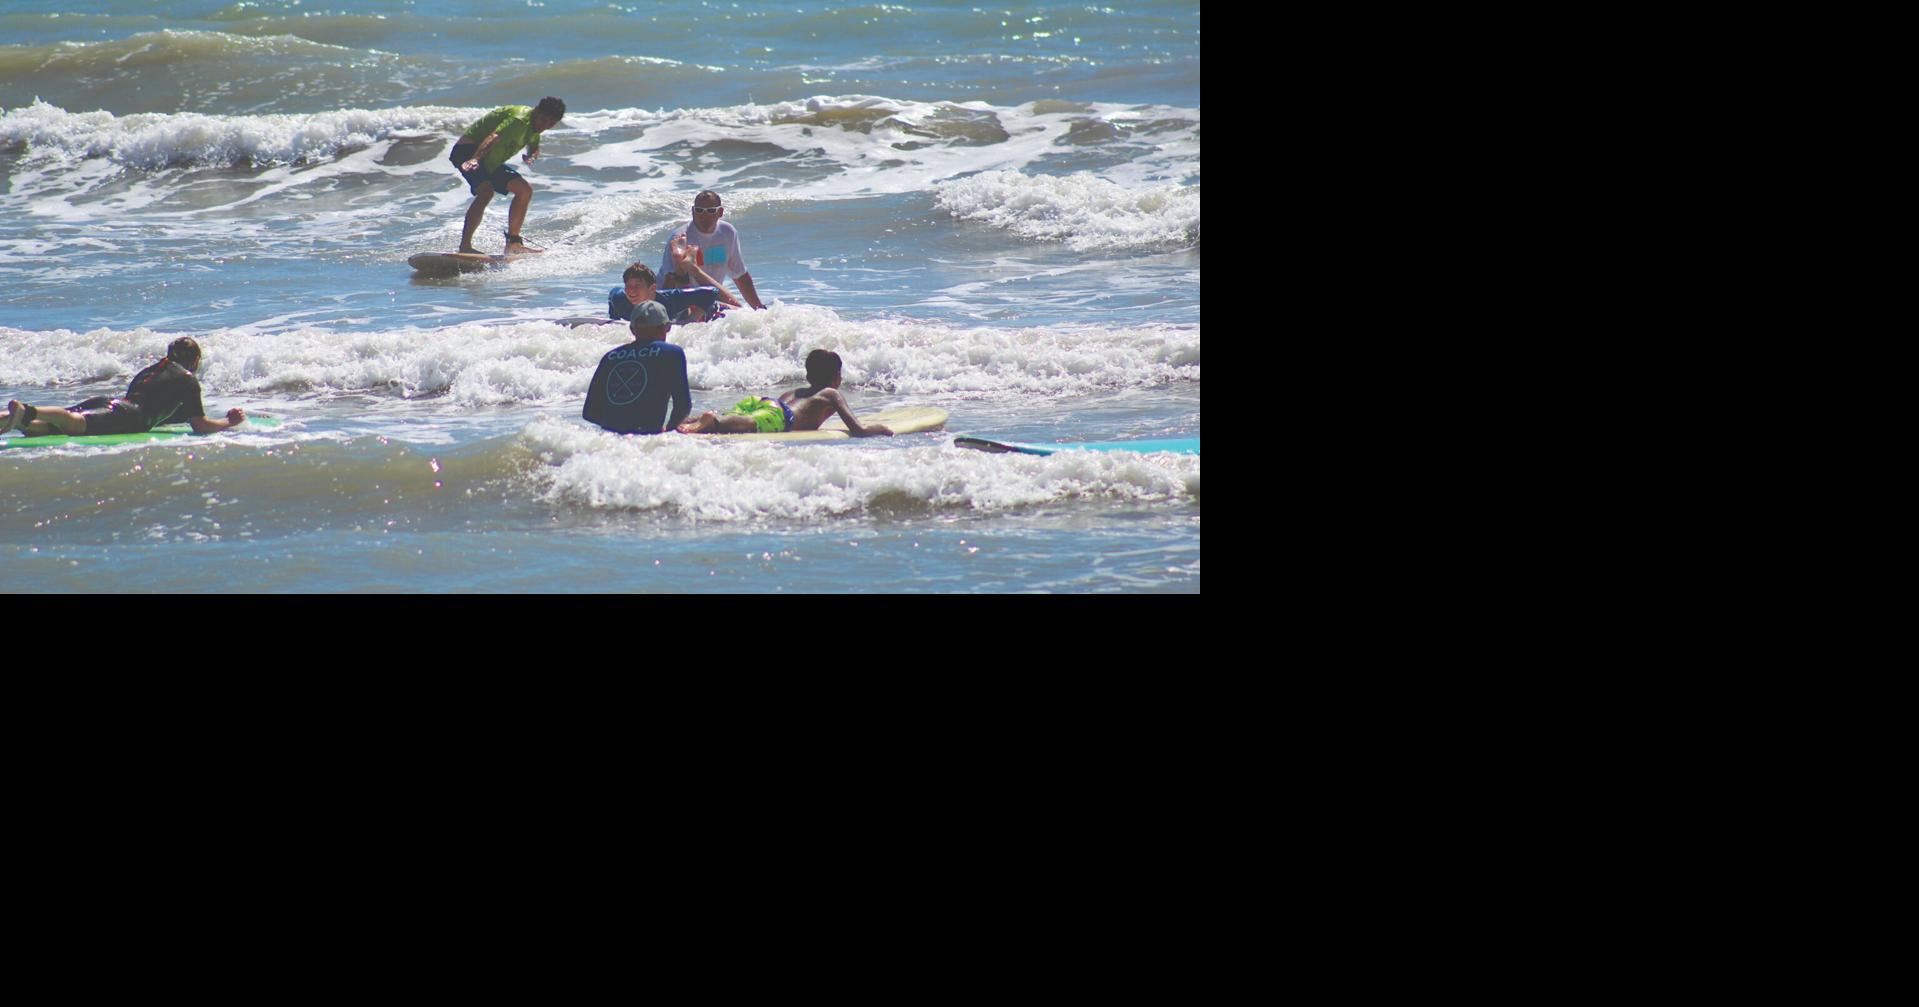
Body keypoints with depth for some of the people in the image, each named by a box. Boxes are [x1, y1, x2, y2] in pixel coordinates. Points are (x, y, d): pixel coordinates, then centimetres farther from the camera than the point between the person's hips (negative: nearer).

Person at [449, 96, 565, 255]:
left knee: (525, 190, 10)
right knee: (486, 191, -32)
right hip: (468, 152, -10)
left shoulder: (534, 125, 6)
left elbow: (534, 148, 25)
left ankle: (513, 243, 16)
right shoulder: (520, 119, -23)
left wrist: (531, 157, -1)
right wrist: (475, 158, -55)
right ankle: (465, 246, -37)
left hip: (491, 161, 10)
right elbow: (494, 137, -38)